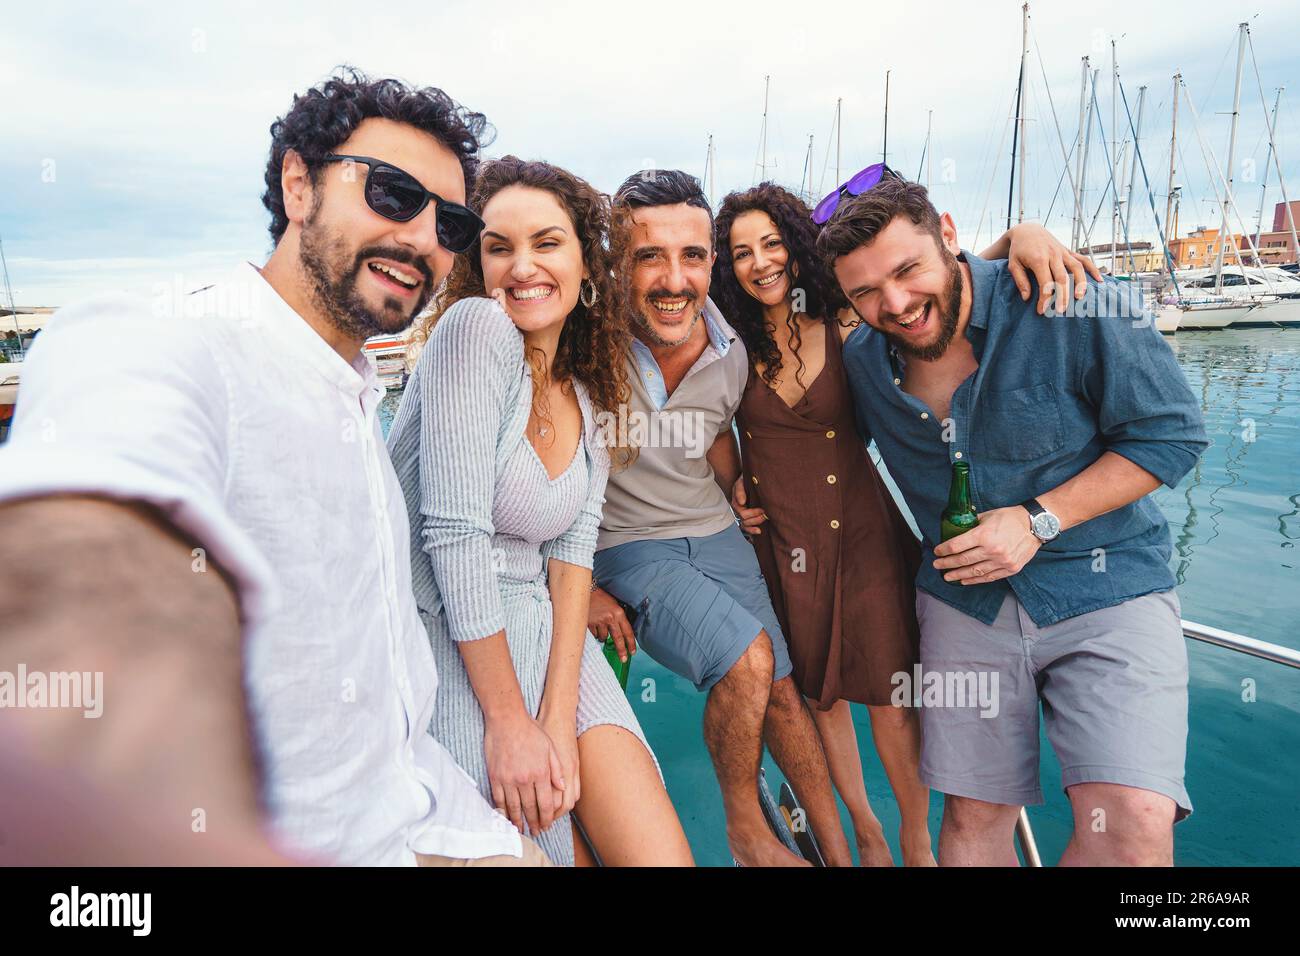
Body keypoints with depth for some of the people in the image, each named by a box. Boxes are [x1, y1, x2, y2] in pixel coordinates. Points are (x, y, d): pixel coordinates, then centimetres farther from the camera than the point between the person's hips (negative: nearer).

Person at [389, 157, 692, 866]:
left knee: (663, 855, -7)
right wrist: (509, 720, -16)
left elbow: (571, 555, 1)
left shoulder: (590, 401, 9)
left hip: (539, 634, 5)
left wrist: (558, 721, -11)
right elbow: (455, 531, -18)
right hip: (449, 641, -5)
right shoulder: (476, 327, -11)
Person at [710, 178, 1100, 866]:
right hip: (775, 539, 3)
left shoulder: (846, 326, -10)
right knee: (817, 694, 14)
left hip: (860, 532, -2)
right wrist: (734, 482, 0)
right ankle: (864, 832, 39)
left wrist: (1020, 235, -30)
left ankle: (917, 842, 30)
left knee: (889, 699, 2)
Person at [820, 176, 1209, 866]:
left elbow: (1172, 434, -10)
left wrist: (1038, 521, -18)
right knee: (974, 814, 9)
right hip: (964, 598, 3)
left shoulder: (1073, 304, -15)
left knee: (1135, 826, -18)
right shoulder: (863, 361, -1)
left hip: (1106, 588, -3)